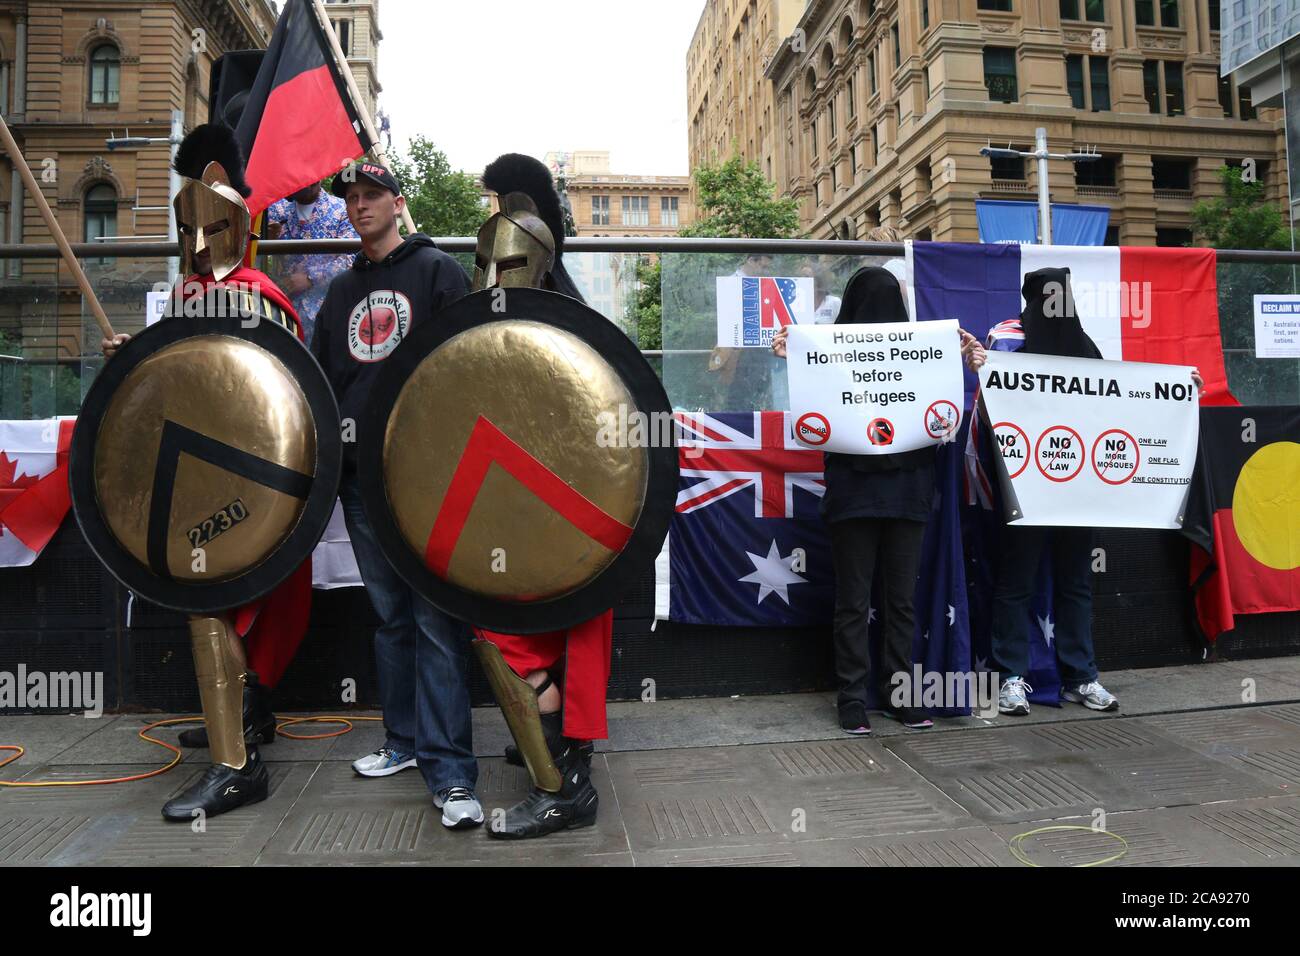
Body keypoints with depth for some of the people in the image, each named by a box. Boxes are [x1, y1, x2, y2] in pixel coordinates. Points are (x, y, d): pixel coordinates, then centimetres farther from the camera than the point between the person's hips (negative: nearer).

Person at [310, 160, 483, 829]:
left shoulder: (436, 270, 4)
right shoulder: (343, 290, 22)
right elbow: (320, 376, 22)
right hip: (361, 473, 6)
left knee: (435, 618, -8)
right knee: (389, 614, 13)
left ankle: (449, 771, -5)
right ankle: (405, 740, 25)